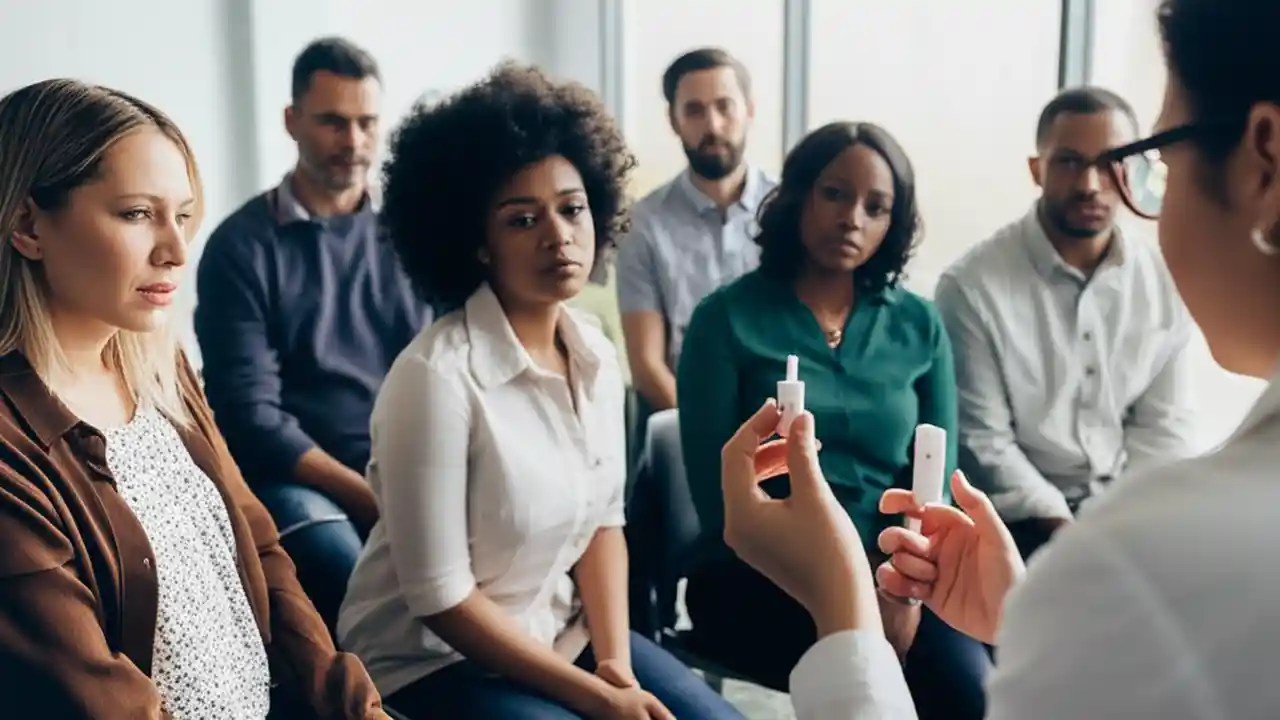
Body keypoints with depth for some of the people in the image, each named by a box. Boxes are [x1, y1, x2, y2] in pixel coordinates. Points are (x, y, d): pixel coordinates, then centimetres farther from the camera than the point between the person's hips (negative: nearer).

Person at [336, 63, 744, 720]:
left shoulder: (595, 356, -2)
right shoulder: (437, 375, -23)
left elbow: (603, 520, 5)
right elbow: (439, 597, -20)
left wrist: (616, 666, -8)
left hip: (559, 634, 6)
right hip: (430, 658, -6)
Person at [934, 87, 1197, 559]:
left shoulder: (1166, 281, 3)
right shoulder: (974, 285, -11)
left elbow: (1165, 424, 6)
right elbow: (981, 440, -11)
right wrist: (1062, 532, -18)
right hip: (1020, 515, -4)